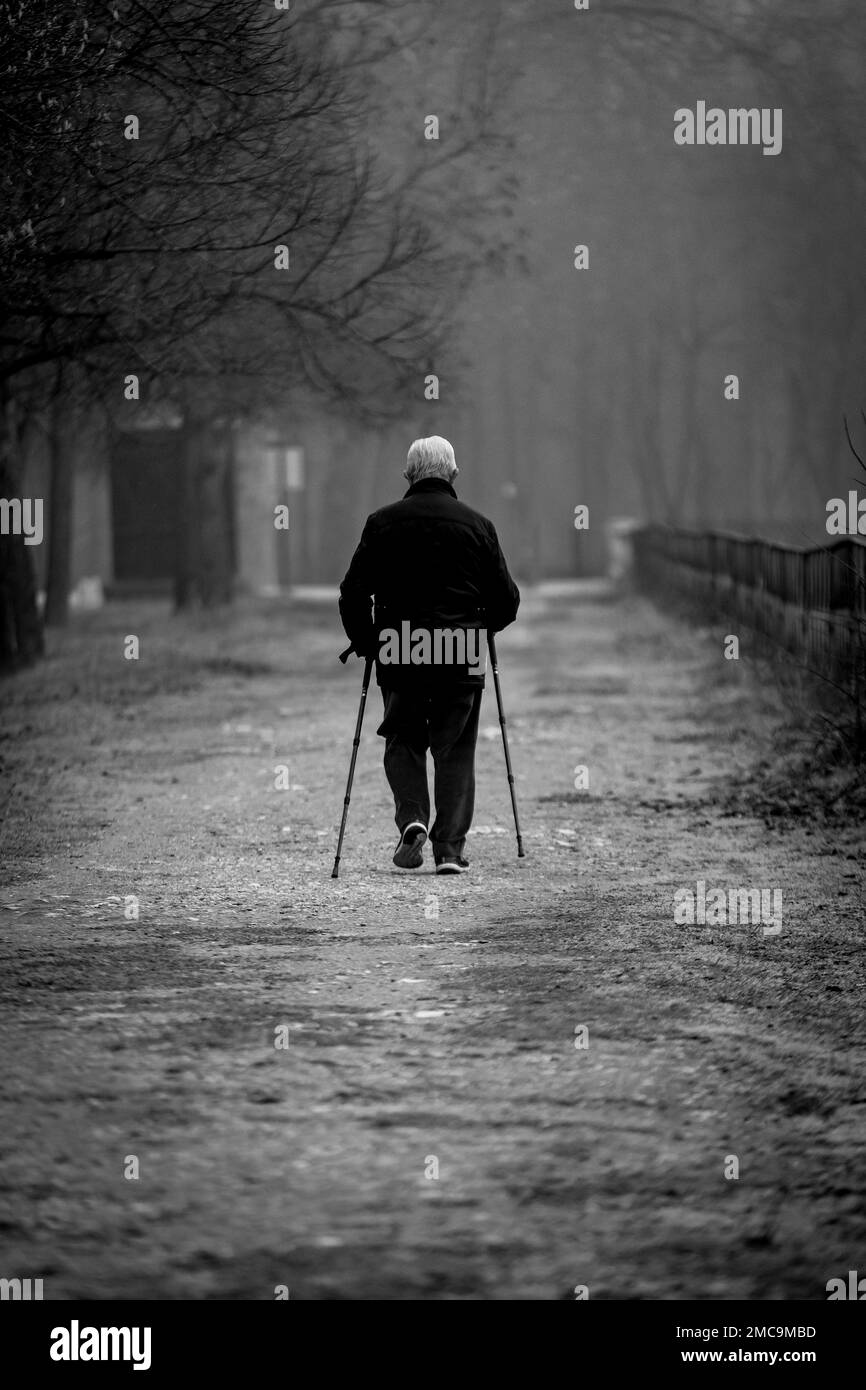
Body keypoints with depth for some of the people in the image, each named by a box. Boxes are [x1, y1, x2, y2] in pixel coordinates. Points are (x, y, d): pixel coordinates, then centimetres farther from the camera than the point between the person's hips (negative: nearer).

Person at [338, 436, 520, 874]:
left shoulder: (382, 522, 3)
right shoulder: (477, 525, 4)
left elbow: (353, 591, 1)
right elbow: (506, 599, 4)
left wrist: (365, 641, 15)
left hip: (399, 654, 0)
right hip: (462, 656, 0)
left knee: (403, 741, 15)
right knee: (455, 750, 8)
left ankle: (411, 818, -8)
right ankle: (450, 849, 4)